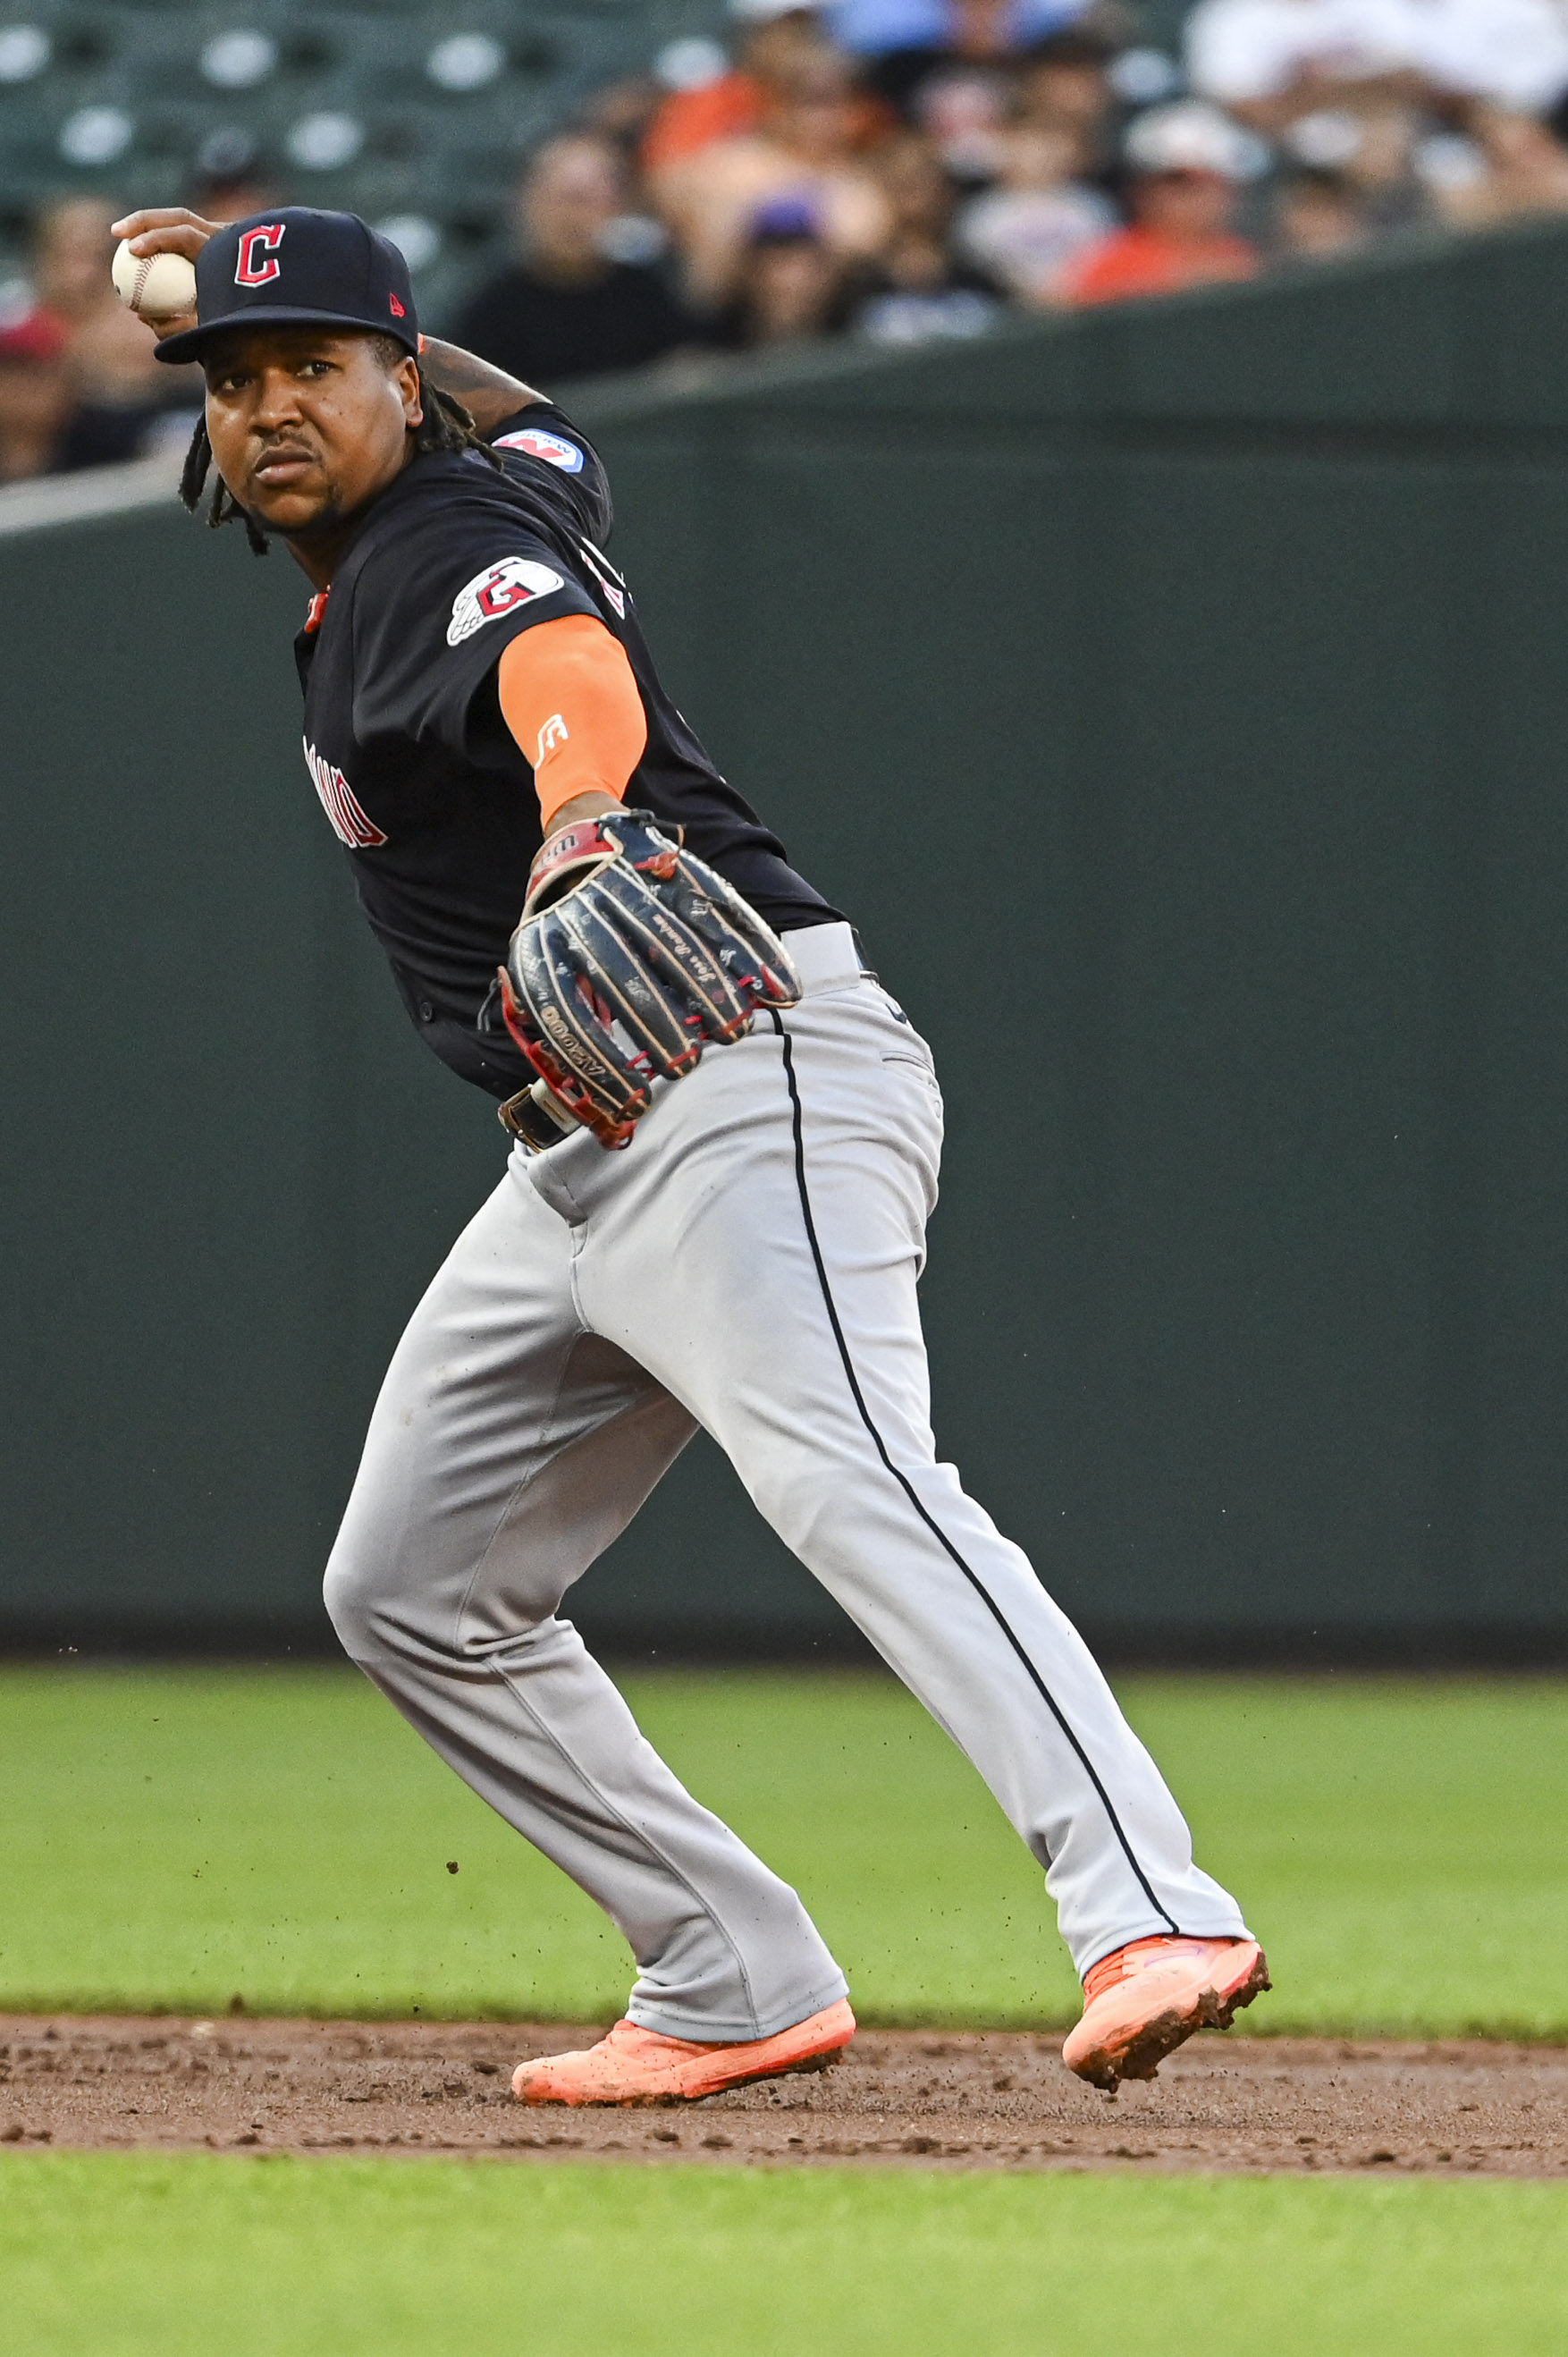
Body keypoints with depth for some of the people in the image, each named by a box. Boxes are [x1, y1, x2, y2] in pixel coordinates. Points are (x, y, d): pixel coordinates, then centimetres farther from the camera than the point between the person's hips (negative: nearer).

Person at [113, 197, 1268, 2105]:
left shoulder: (452, 548, -12)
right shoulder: (504, 454, 16)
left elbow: (568, 669, -36)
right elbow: (504, 413, 43)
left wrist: (581, 820, -58)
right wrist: (220, 279, 43)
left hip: (745, 1080, -11)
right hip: (583, 1156, 11)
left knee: (849, 1480, -33)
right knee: (410, 1595, 14)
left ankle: (1150, 1914, -49)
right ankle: (737, 1987, 15)